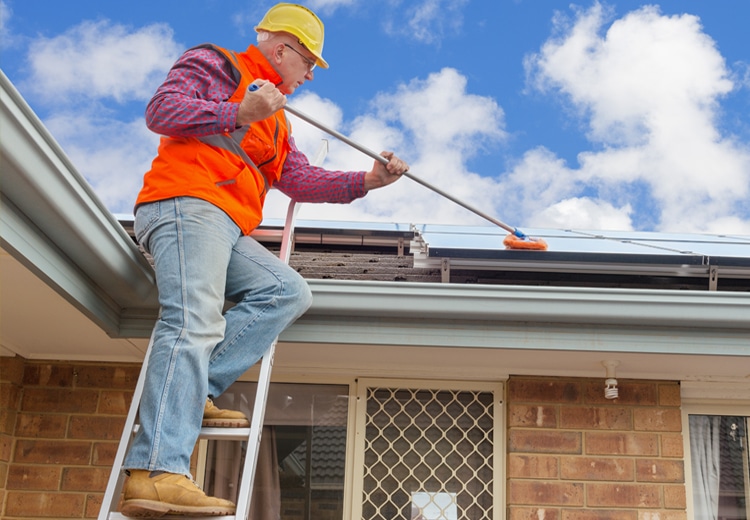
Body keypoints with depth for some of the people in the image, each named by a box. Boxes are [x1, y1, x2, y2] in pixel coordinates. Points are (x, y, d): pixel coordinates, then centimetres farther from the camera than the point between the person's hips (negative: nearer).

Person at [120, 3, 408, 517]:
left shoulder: (275, 120, 33)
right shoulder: (214, 65, 8)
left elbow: (300, 180, 25)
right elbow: (161, 111, -7)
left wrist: (365, 181, 13)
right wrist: (240, 113, -16)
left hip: (230, 231, 9)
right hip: (186, 204, -9)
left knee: (289, 292, -8)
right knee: (196, 320, -26)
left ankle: (192, 393, -17)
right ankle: (157, 474, -38)